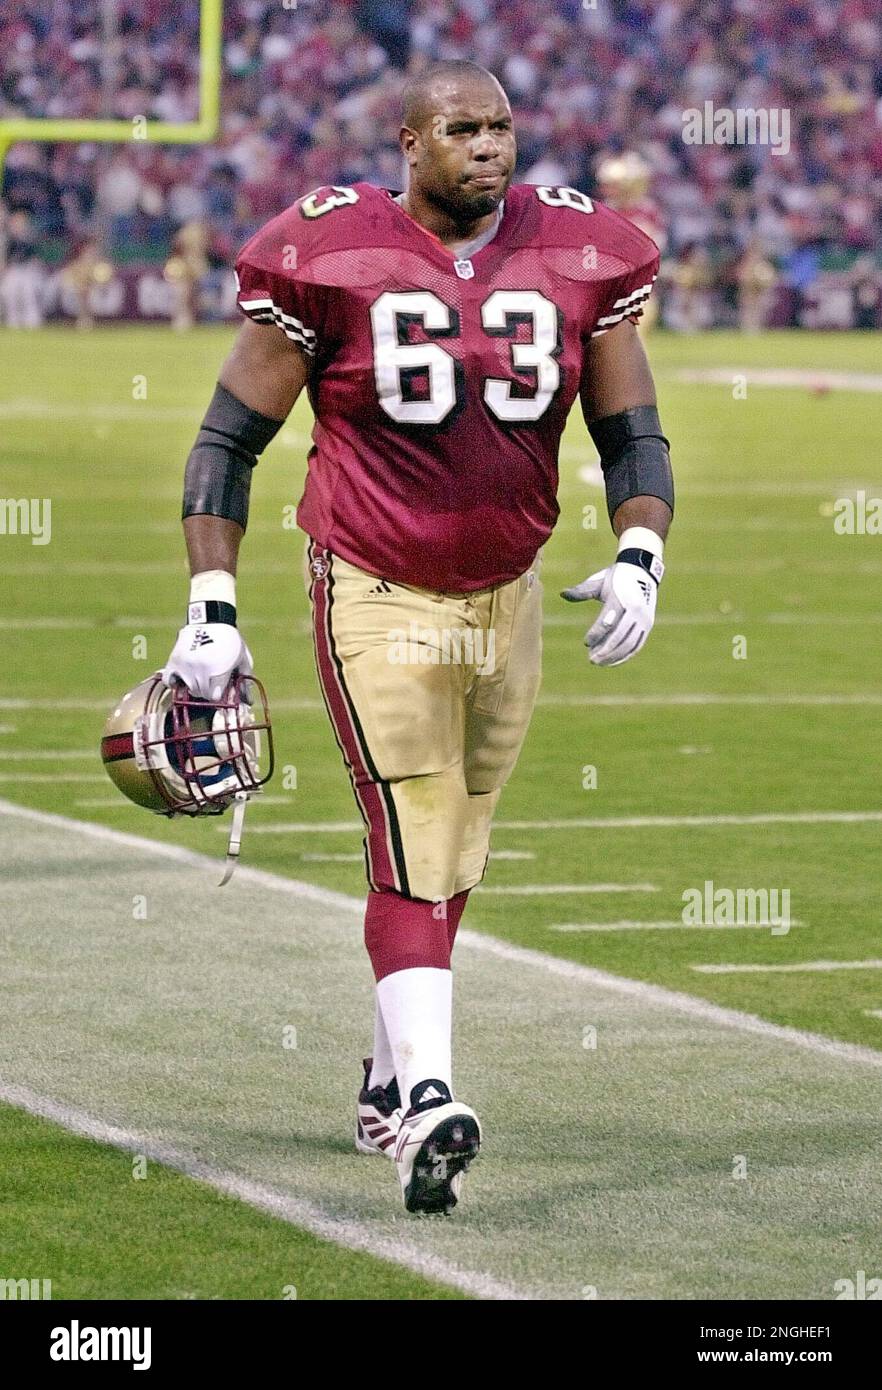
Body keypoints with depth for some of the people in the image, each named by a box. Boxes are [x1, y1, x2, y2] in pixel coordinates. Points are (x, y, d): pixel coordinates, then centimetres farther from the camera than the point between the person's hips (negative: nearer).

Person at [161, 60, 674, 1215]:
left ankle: (391, 1074, 30)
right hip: (375, 594, -4)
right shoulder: (331, 260, -11)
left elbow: (634, 437, 7)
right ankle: (426, 1101, -21)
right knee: (411, 849, -15)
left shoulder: (578, 260, -1)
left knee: (454, 854, 13)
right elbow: (229, 440, -4)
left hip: (506, 597, 4)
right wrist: (211, 610, -11)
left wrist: (638, 560, -11)